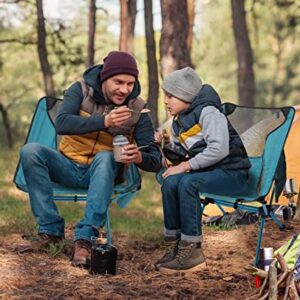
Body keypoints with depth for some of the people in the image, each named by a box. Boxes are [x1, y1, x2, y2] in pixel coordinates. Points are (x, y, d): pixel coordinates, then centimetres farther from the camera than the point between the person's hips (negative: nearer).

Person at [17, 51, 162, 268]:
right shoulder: (81, 90, -7)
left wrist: (139, 157, -37)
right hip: (68, 166, 1)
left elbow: (155, 161, -11)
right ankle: (51, 231, -22)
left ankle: (85, 239, -40)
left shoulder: (137, 110, -7)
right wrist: (104, 122, -39)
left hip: (102, 172, -1)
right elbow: (61, 124, -25)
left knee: (105, 158, -35)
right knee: (31, 151, -25)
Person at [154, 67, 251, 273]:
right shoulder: (178, 122, 16)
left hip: (232, 173, -8)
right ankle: (173, 245, -13)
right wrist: (165, 145, -4)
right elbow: (180, 154, 16)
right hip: (208, 172, 8)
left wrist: (186, 166, -20)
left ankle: (192, 251, -28)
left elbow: (219, 149, -24)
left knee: (188, 183, -31)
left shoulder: (208, 112, -12)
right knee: (171, 182, -17)